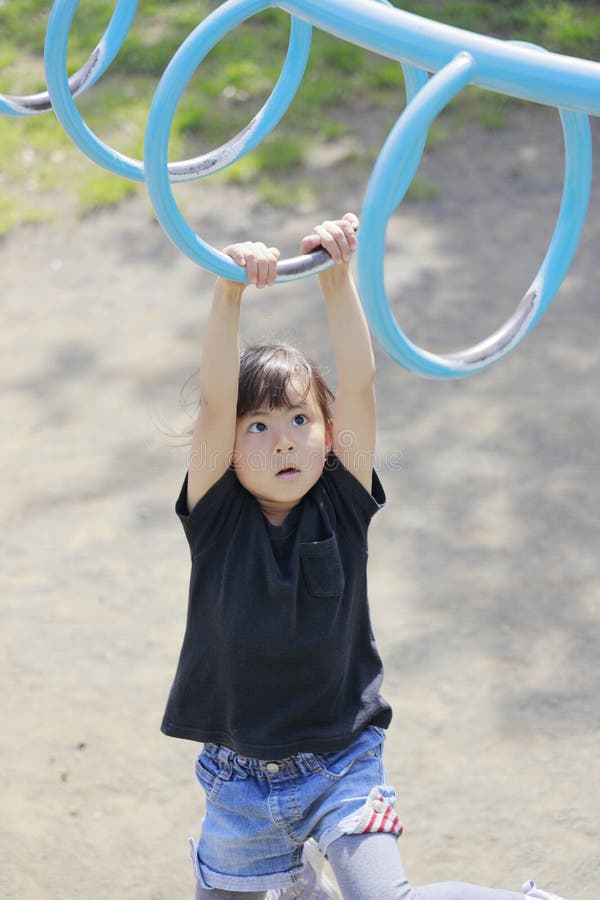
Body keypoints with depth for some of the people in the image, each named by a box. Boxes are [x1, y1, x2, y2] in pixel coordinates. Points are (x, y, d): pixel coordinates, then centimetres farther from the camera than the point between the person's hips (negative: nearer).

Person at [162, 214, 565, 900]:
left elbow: (358, 386, -21)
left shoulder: (341, 506, -8)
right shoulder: (217, 516, -10)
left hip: (342, 765, -1)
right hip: (242, 779, 2)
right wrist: (229, 291, -37)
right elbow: (214, 401, -25)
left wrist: (338, 278, -32)